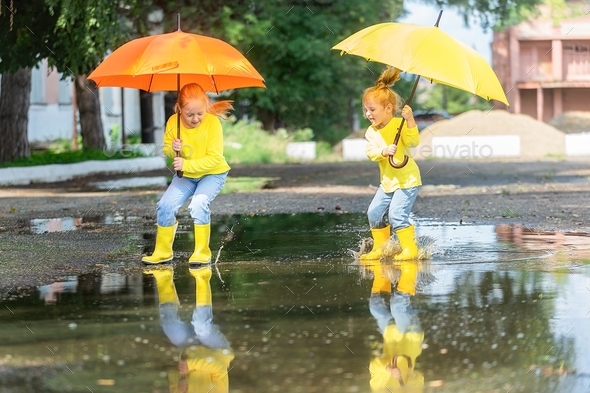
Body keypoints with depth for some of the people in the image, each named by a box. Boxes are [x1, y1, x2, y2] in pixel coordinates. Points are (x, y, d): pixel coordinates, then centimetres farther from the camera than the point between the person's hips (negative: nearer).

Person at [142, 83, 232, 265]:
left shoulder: (213, 123, -23)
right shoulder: (173, 122, -12)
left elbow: (214, 158, -25)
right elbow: (167, 149, 2)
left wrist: (187, 165, -33)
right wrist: (173, 149, -22)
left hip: (212, 174, -4)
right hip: (185, 175, 4)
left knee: (199, 203, -29)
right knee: (165, 205, -12)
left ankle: (202, 252, -17)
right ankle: (163, 252, 5)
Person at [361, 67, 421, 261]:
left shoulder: (399, 125, -13)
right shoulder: (371, 131, 4)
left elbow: (413, 141, -25)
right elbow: (371, 152, -6)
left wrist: (410, 120, -37)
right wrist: (384, 151, -26)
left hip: (407, 179, -7)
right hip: (387, 181, 7)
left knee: (397, 213, -17)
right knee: (375, 212, 8)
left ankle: (410, 249, -8)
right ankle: (379, 248, 22)